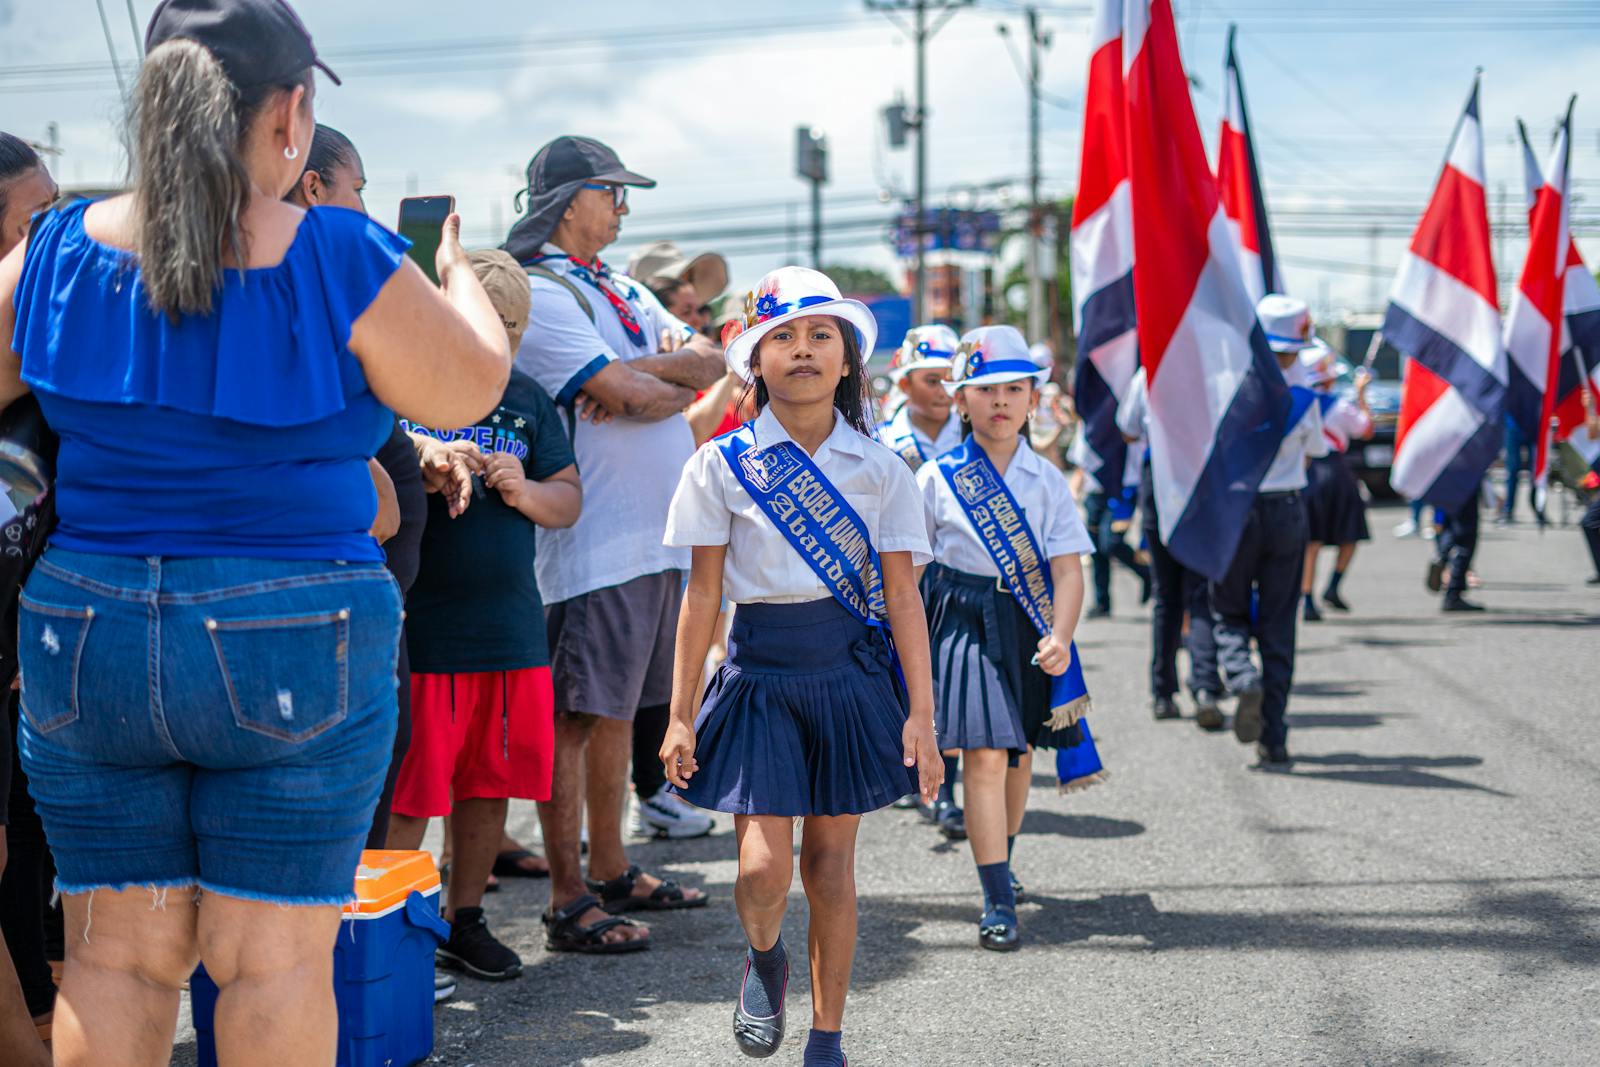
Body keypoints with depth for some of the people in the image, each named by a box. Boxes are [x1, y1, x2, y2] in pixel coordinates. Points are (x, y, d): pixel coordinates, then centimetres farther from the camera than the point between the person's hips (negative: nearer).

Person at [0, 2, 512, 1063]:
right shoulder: (343, 262, -12)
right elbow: (473, 386, 1)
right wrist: (456, 266, 20)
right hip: (293, 650, -3)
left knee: (118, 955, 11)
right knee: (274, 957, 6)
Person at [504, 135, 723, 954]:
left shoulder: (619, 291, 19)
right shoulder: (539, 294, -10)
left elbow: (712, 364, 9)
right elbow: (633, 395, -18)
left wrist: (636, 373, -10)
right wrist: (674, 377, 4)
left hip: (660, 538, 9)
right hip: (596, 544, -9)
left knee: (617, 711, 15)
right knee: (577, 718, -5)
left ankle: (612, 873, 24)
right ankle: (568, 902, -2)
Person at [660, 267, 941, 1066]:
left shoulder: (878, 468, 2)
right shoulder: (722, 464, 0)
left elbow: (902, 595, 2)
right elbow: (702, 595, 1)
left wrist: (921, 715, -3)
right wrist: (681, 715, 0)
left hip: (851, 671, 1)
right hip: (759, 670, -1)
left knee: (831, 863, 6)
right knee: (763, 866, -10)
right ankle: (764, 960, 26)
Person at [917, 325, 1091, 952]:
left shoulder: (1048, 480, 2)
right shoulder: (937, 477, -2)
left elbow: (1066, 569, -5)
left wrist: (1059, 637, -21)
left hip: (1028, 621, 3)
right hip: (962, 619, -3)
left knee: (1019, 751, 16)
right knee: (985, 757, -13)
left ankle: (1001, 862, 42)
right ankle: (999, 903, -12)